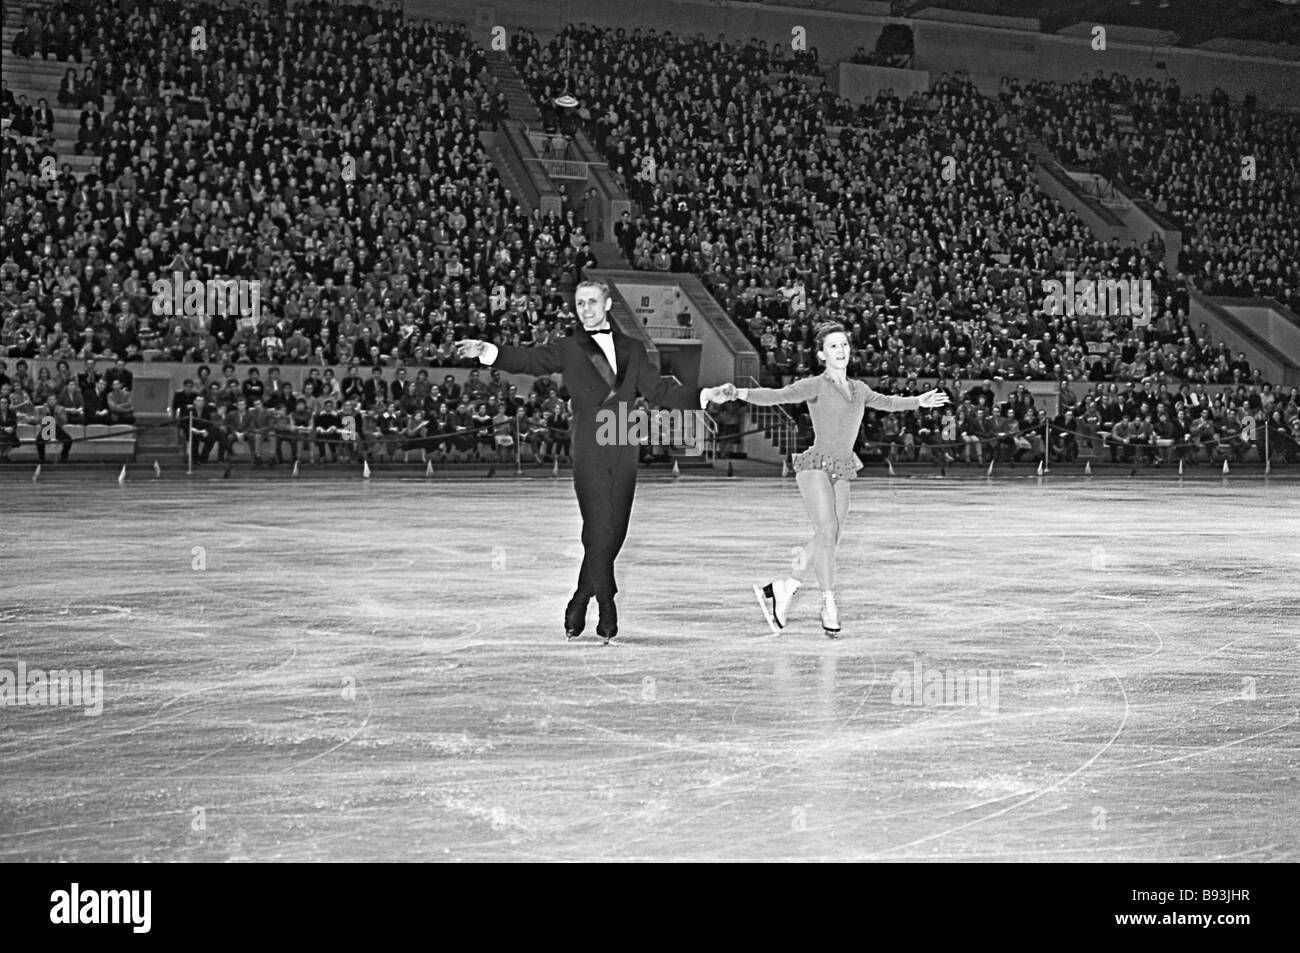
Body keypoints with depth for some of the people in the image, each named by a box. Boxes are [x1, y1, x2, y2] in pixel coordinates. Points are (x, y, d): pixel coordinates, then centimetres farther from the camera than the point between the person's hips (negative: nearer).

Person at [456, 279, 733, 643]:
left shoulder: (631, 349, 18)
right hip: (589, 449, -3)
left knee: (614, 532, 3)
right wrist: (488, 351, -23)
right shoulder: (569, 349, 8)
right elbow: (530, 360, -6)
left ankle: (580, 606, 17)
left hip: (623, 449, 3)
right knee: (600, 531, -10)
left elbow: (658, 391, 18)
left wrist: (704, 395, 7)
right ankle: (606, 607, 2)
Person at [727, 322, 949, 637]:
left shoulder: (858, 389, 17)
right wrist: (738, 392, -33)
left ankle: (780, 588, 18)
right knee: (828, 531, -21)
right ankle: (829, 605, -15)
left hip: (841, 473, 7)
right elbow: (775, 396, -16)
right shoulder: (814, 385, -2)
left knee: (829, 541, 4)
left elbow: (886, 403, 37)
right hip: (815, 466, -6)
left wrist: (918, 401, 47)